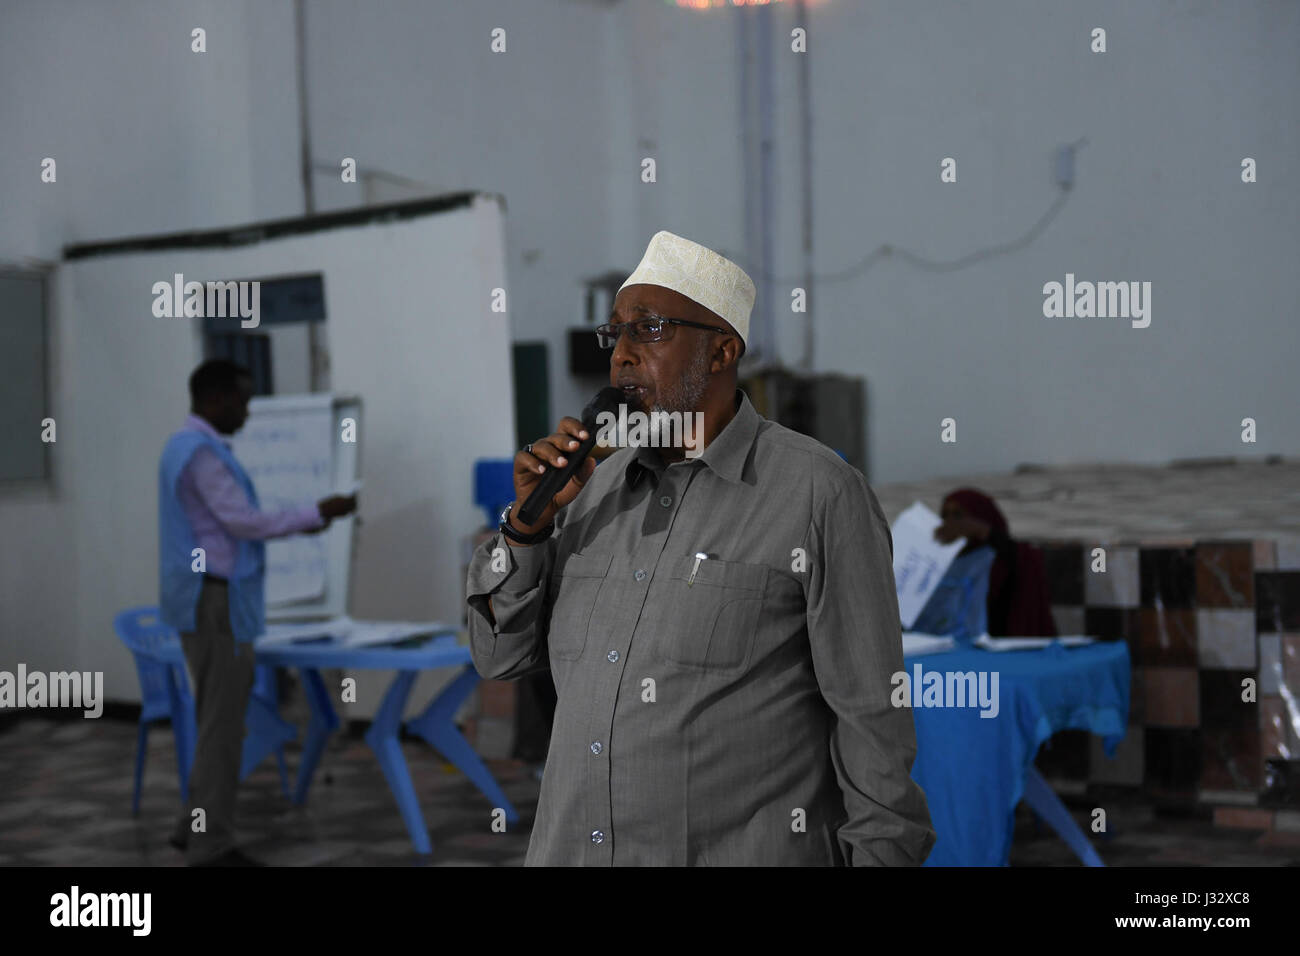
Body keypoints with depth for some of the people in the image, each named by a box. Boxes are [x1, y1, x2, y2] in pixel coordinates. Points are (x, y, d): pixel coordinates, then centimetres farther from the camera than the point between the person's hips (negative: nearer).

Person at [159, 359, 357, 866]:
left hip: (204, 597, 10)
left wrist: (298, 524, 15)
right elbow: (244, 522, -22)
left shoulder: (184, 447, 15)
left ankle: (196, 826, 22)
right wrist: (317, 513, -14)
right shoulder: (203, 453, -17)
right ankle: (211, 844, 1)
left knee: (218, 716, 17)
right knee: (223, 721, -4)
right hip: (217, 599, -10)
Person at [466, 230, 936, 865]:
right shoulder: (593, 488, 9)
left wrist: (882, 851, -9)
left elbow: (871, 716, -8)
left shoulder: (821, 494, -8)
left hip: (742, 850, -5)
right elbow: (500, 656, 10)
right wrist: (528, 520, -4)